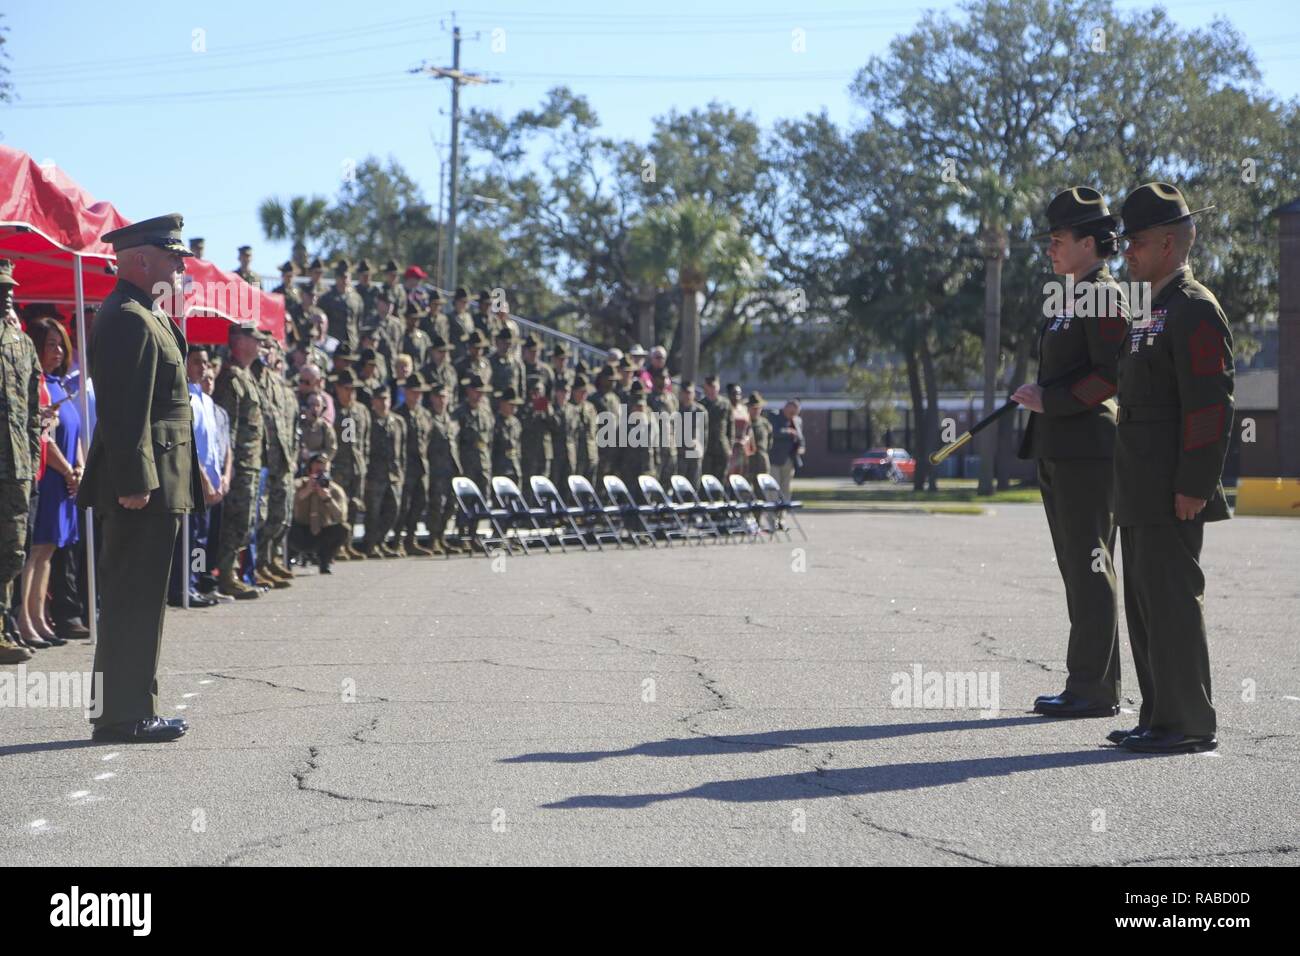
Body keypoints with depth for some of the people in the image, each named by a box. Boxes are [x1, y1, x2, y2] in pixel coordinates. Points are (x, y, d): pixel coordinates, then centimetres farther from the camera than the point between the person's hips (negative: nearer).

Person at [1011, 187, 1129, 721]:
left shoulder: (1105, 298, -11)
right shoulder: (1070, 301, 19)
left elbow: (1114, 374, -19)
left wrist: (1050, 400, -17)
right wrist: (1039, 396, 15)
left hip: (1087, 450, -10)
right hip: (1058, 452, 10)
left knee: (1090, 567, -8)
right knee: (1077, 568, 11)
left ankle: (1094, 688, -5)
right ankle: (1093, 682, 17)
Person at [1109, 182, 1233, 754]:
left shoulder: (1195, 311, -12)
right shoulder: (1150, 312, 19)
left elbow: (1211, 405, -18)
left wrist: (1194, 487, -21)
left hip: (1173, 492, -10)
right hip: (1141, 493, 10)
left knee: (1171, 598, -8)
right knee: (1144, 601, 12)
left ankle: (1189, 724, -3)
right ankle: (1160, 717, 18)